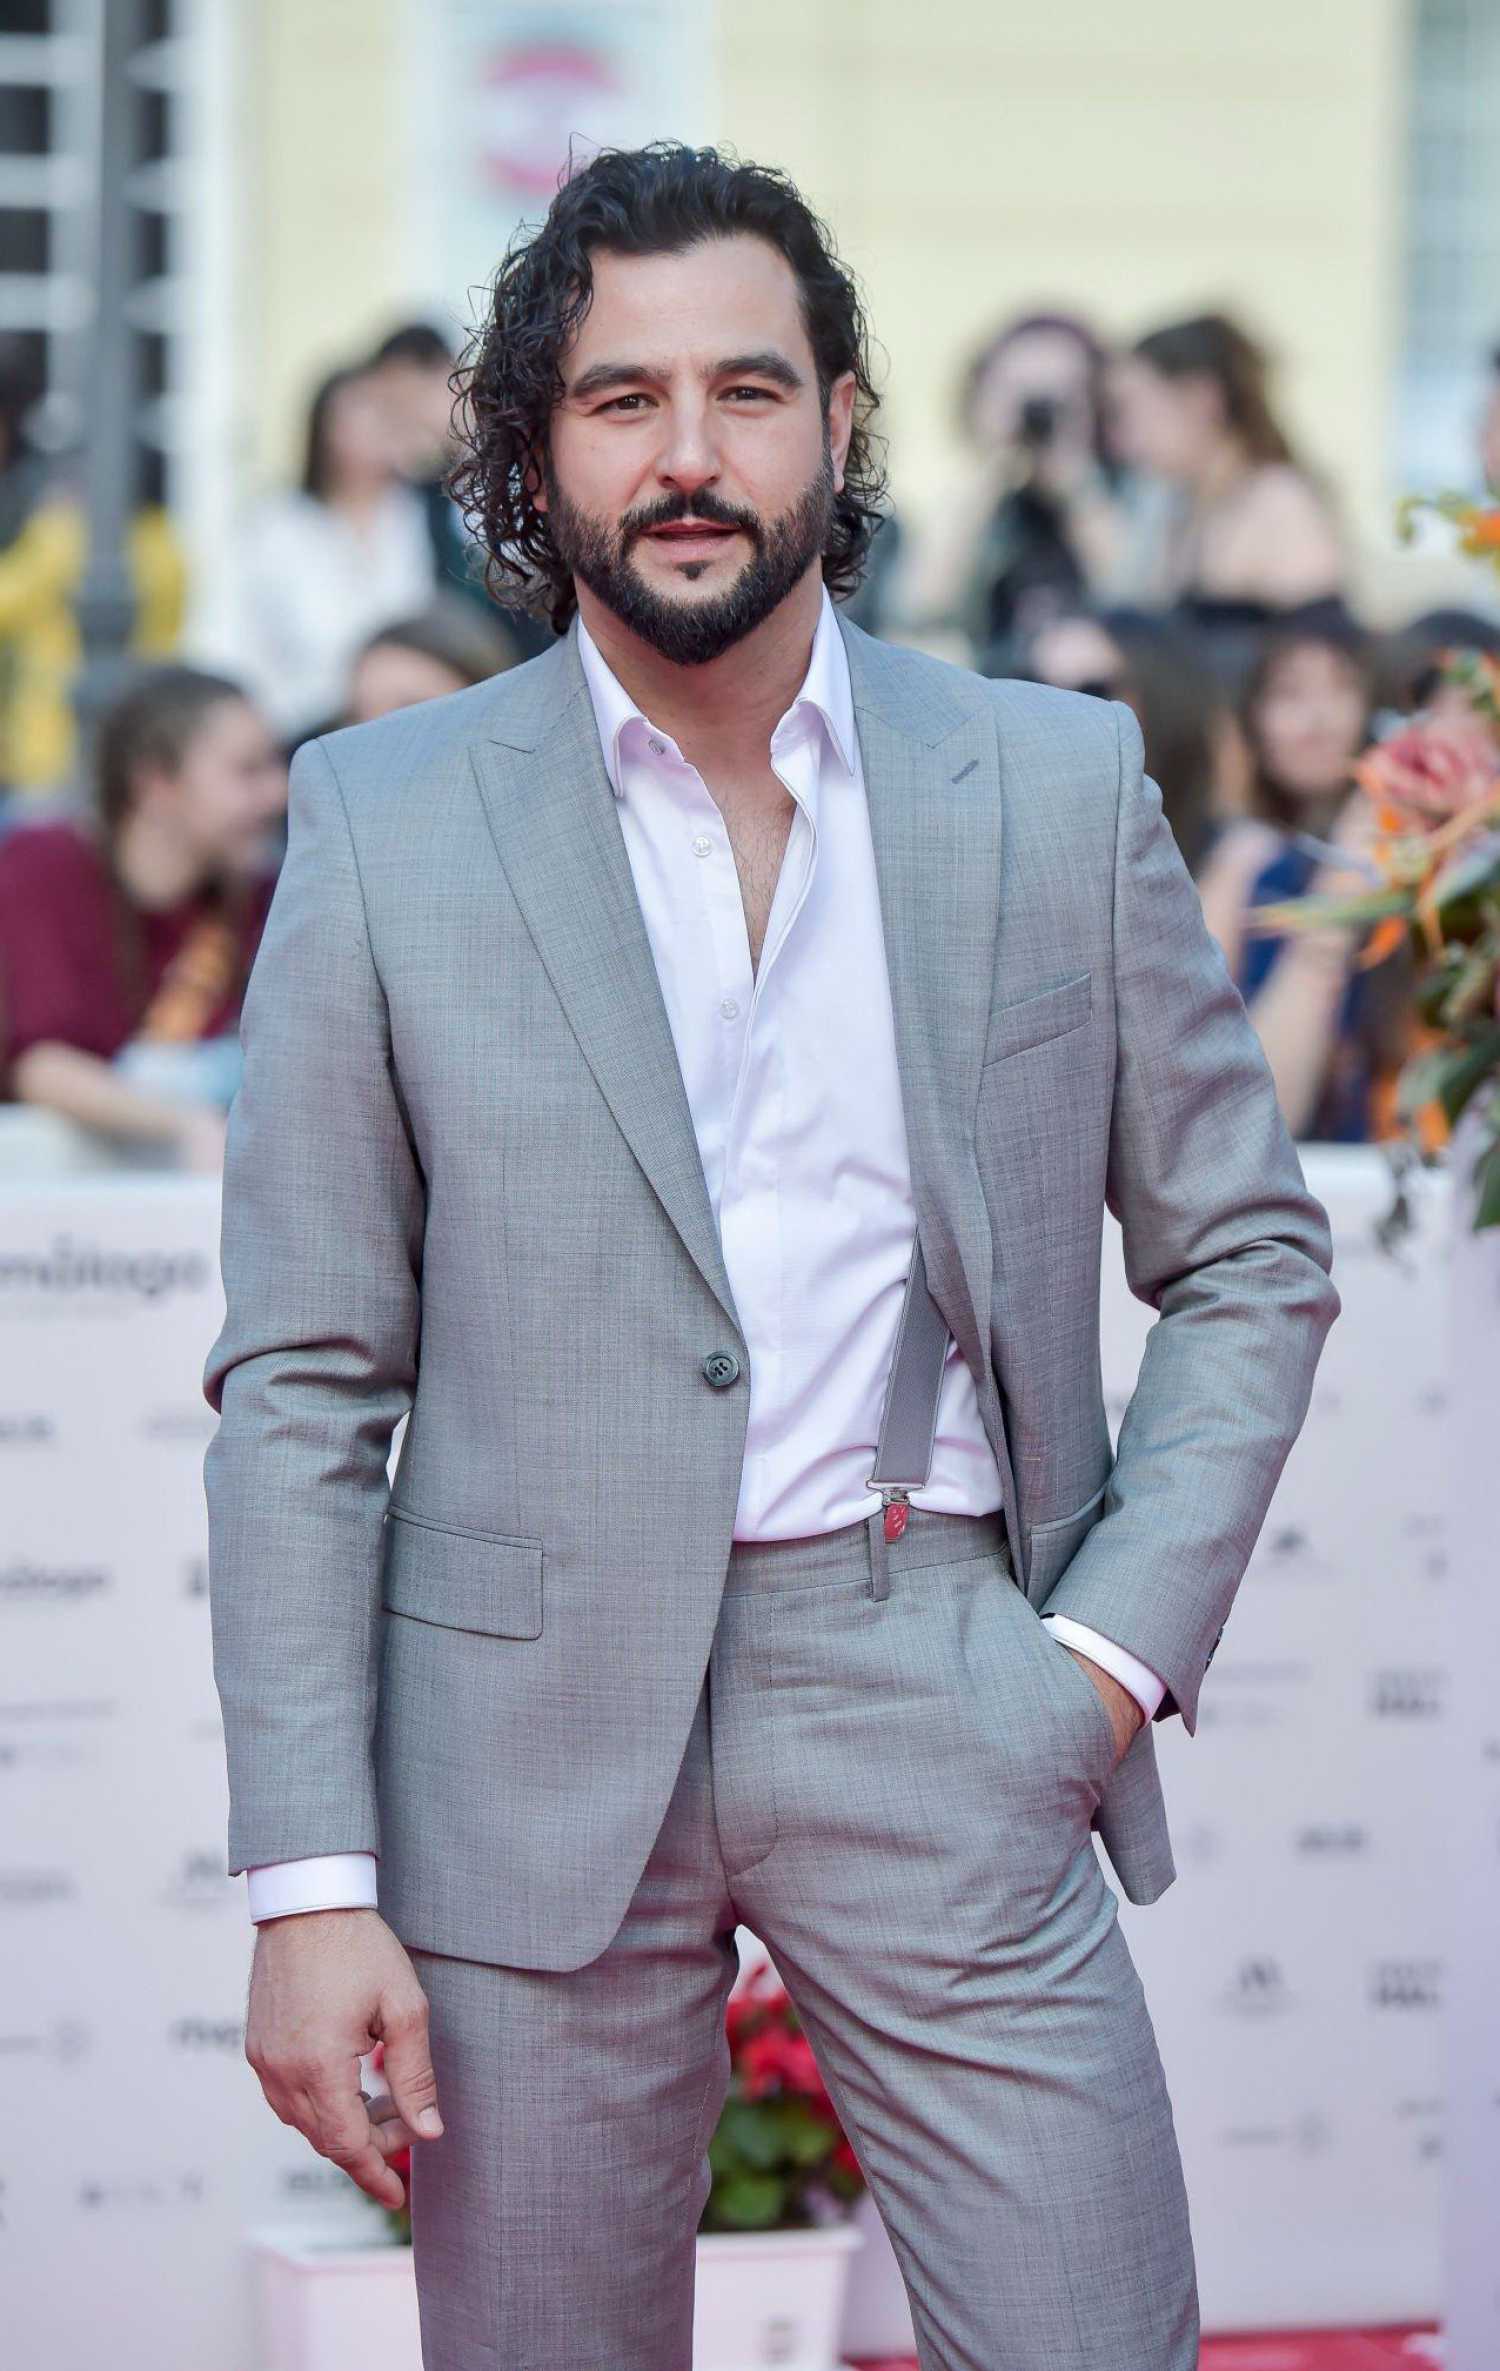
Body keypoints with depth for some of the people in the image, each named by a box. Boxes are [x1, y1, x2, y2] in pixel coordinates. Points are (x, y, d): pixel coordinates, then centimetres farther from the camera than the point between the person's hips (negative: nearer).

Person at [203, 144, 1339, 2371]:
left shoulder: (1061, 786, 5)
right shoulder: (385, 822, 2)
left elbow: (1250, 1259, 12)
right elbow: (304, 1388, 1)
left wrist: (1119, 1646, -2)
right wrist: (310, 1881, -6)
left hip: (939, 1690, 1)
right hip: (537, 1734, 0)